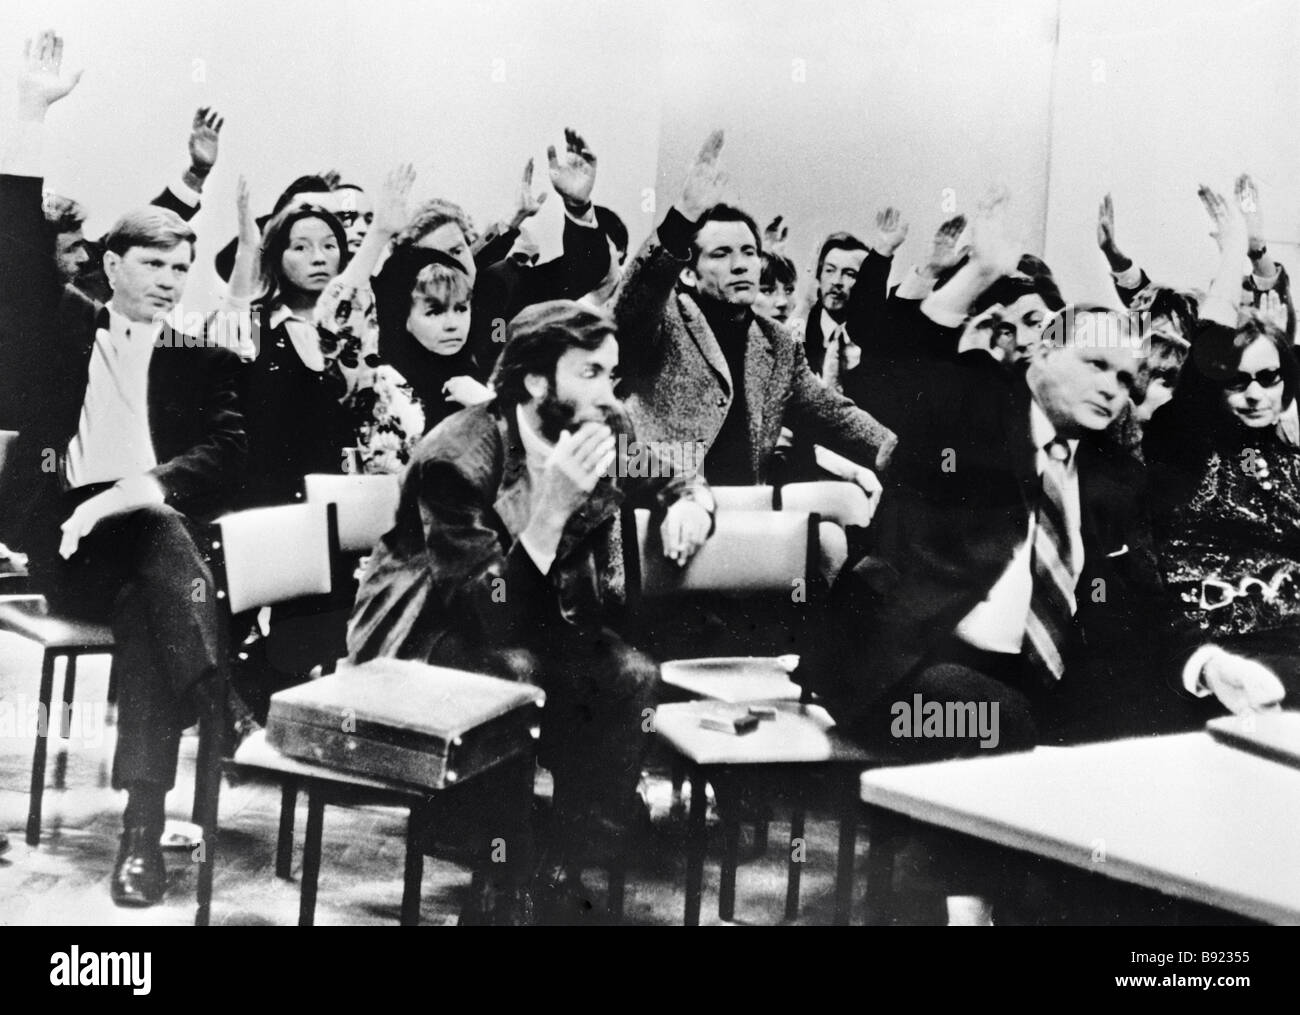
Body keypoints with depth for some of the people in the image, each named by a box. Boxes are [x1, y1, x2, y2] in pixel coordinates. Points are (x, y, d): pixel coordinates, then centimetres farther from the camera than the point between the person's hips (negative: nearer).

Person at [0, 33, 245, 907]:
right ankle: (227, 726, -44)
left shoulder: (205, 359, 18)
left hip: (153, 531, 1)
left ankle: (145, 819, -37)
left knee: (152, 592, -34)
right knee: (163, 540, -35)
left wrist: (138, 491, -18)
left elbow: (226, 457, 2)